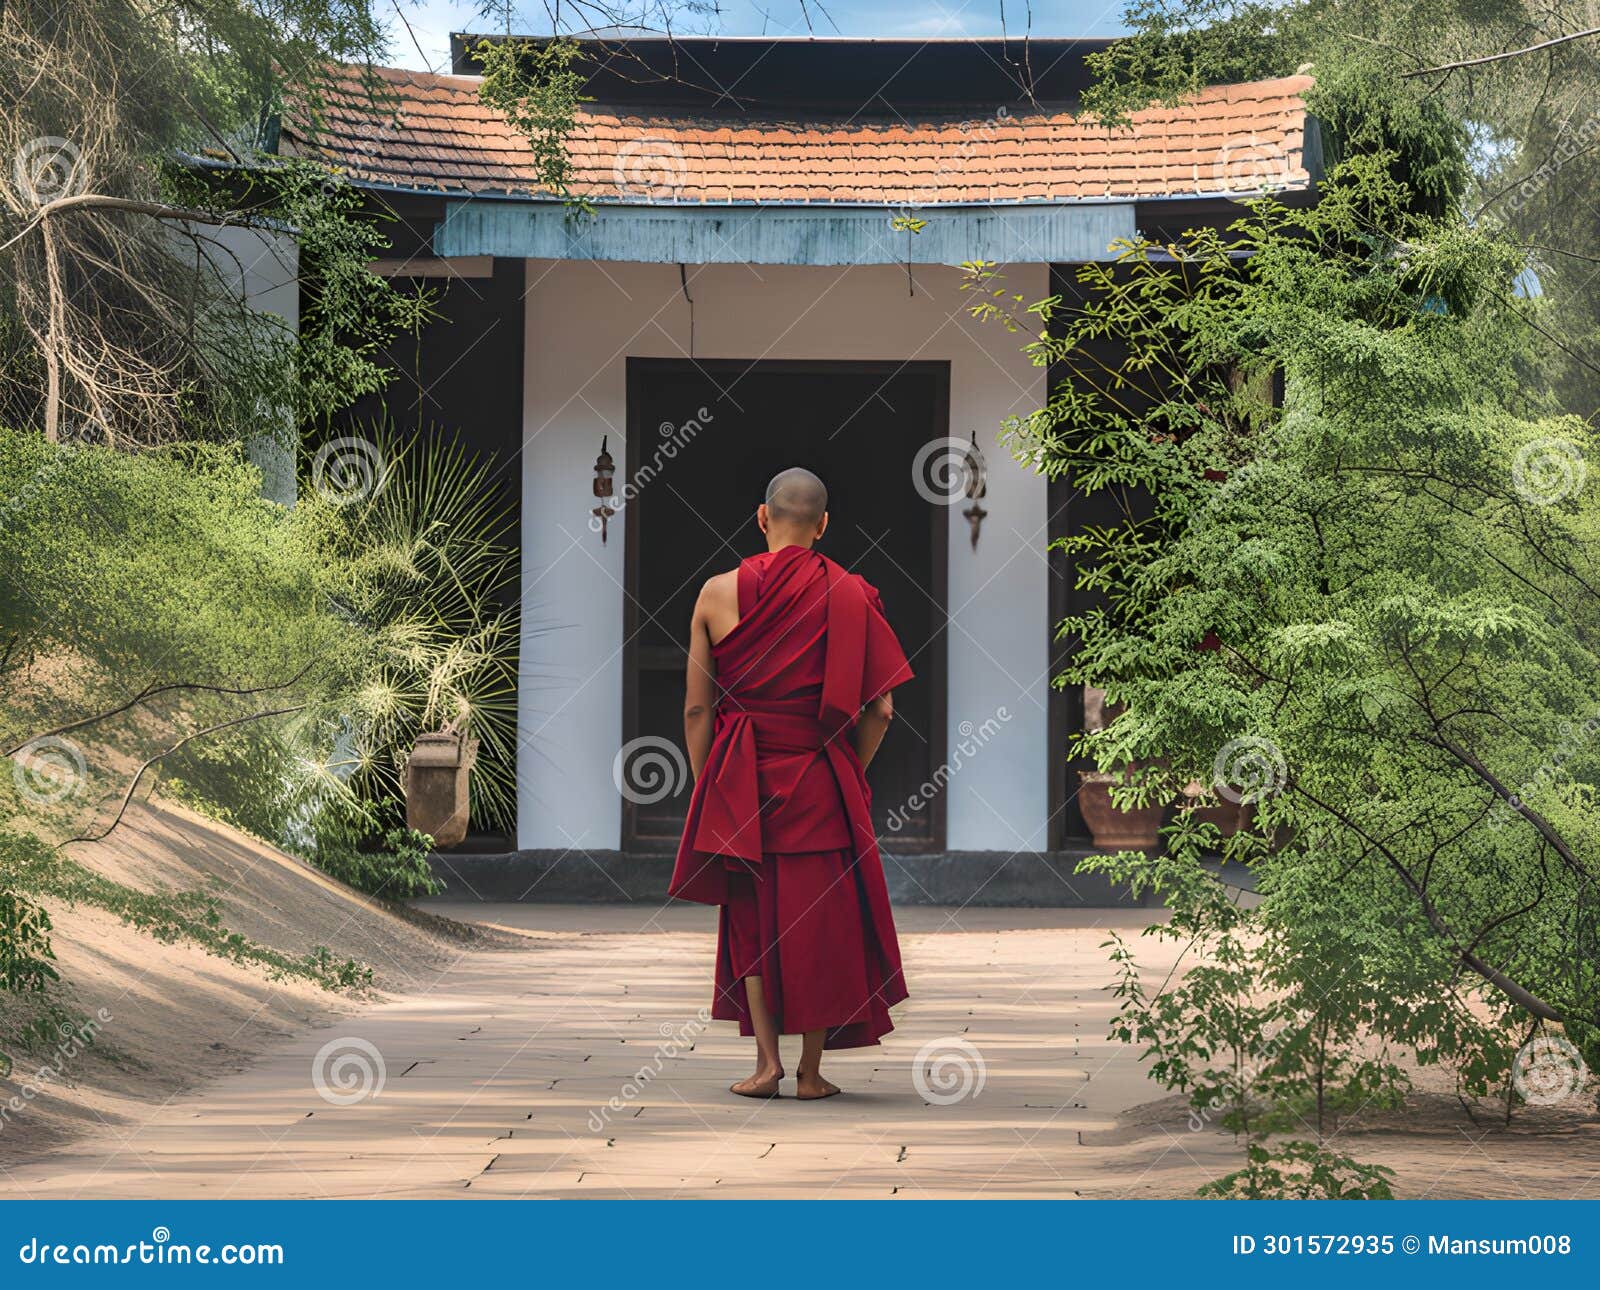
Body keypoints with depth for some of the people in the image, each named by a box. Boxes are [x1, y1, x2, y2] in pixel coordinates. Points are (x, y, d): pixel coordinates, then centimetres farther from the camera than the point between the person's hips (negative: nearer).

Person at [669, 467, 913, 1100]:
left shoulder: (718, 593, -2)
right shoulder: (849, 595, -4)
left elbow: (696, 707, 0)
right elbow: (879, 707, -5)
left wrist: (705, 788, 9)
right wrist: (849, 775, 9)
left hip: (740, 782, 1)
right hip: (821, 783, -1)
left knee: (750, 918, 13)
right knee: (820, 919, 8)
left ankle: (766, 1059, 4)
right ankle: (811, 1071, 10)